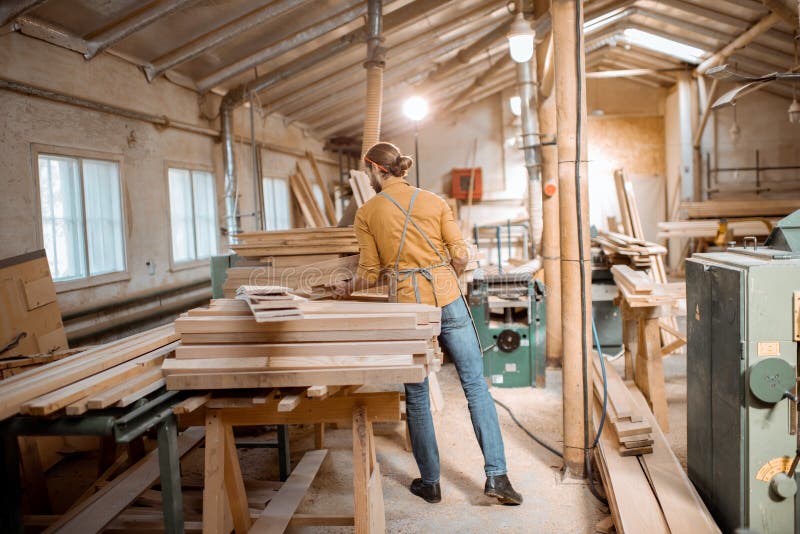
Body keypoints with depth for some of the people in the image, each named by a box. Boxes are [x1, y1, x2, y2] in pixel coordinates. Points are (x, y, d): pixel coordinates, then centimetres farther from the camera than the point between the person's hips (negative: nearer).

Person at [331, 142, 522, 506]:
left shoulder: (367, 213, -1)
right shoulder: (434, 201, 4)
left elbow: (370, 274, 0)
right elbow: (460, 256, 1)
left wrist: (346, 289, 20)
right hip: (449, 302, 2)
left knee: (416, 396, 11)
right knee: (476, 386, 9)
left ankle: (430, 483, 21)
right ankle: (496, 476, 9)